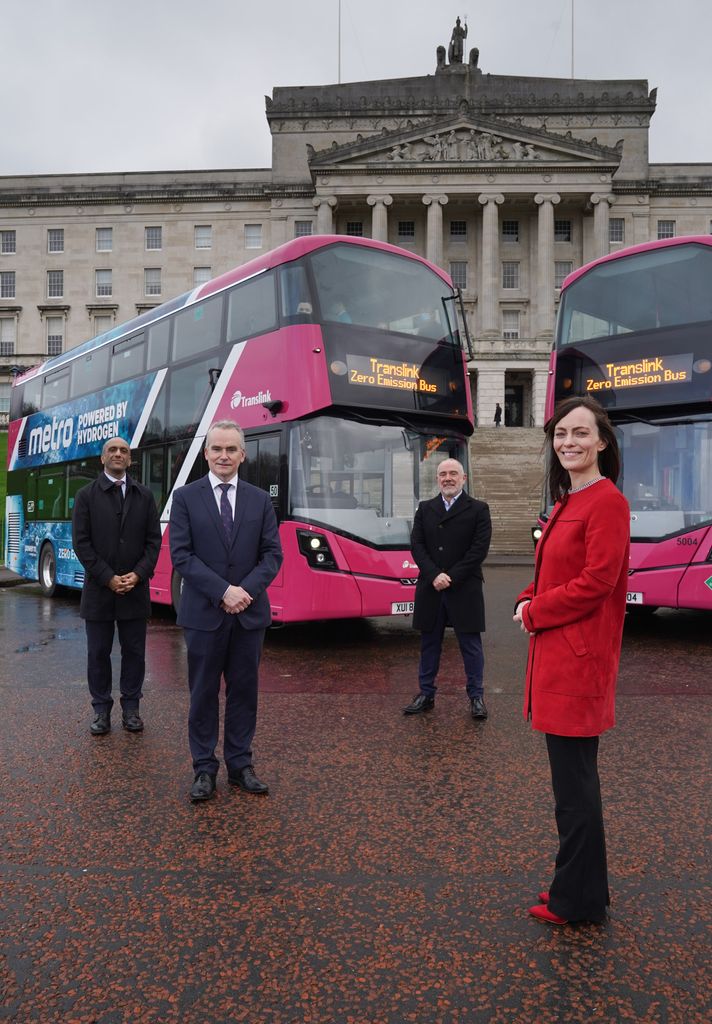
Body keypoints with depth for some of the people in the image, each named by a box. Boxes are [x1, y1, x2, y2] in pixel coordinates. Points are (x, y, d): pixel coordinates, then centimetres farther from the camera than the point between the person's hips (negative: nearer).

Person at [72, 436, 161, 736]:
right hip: (99, 589, -1)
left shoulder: (144, 495, 6)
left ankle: (131, 708, 20)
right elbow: (81, 542, -5)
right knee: (98, 653, 7)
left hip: (135, 589, 1)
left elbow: (154, 540, 3)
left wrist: (138, 574, -10)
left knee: (134, 652, 8)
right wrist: (108, 578, -13)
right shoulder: (86, 495, 1)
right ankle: (101, 710, 19)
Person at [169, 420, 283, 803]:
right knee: (203, 693, 7)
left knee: (244, 691, 10)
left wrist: (247, 590, -14)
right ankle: (204, 769, 18)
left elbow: (272, 554, 2)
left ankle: (240, 765, 22)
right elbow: (181, 556, -8)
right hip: (203, 613, -2)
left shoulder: (260, 500, 6)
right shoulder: (185, 497, -1)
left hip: (250, 613, 2)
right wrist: (222, 591, -17)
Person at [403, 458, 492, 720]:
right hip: (430, 588, 3)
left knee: (471, 644, 4)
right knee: (429, 643, 11)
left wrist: (451, 577, -13)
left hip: (464, 590, -3)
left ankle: (476, 696, 15)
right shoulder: (425, 509, 11)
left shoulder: (478, 509, 1)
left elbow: (479, 549, -7)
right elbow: (416, 545, 2)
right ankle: (426, 694, 21)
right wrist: (435, 575, -12)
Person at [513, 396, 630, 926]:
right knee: (573, 773, 18)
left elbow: (595, 582, -20)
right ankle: (583, 886, 33)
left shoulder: (607, 502, -14)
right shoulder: (569, 501, 15)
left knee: (574, 778, 2)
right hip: (558, 653, 10)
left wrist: (535, 612, -9)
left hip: (579, 658, -10)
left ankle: (578, 899, 18)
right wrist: (529, 601, 1)